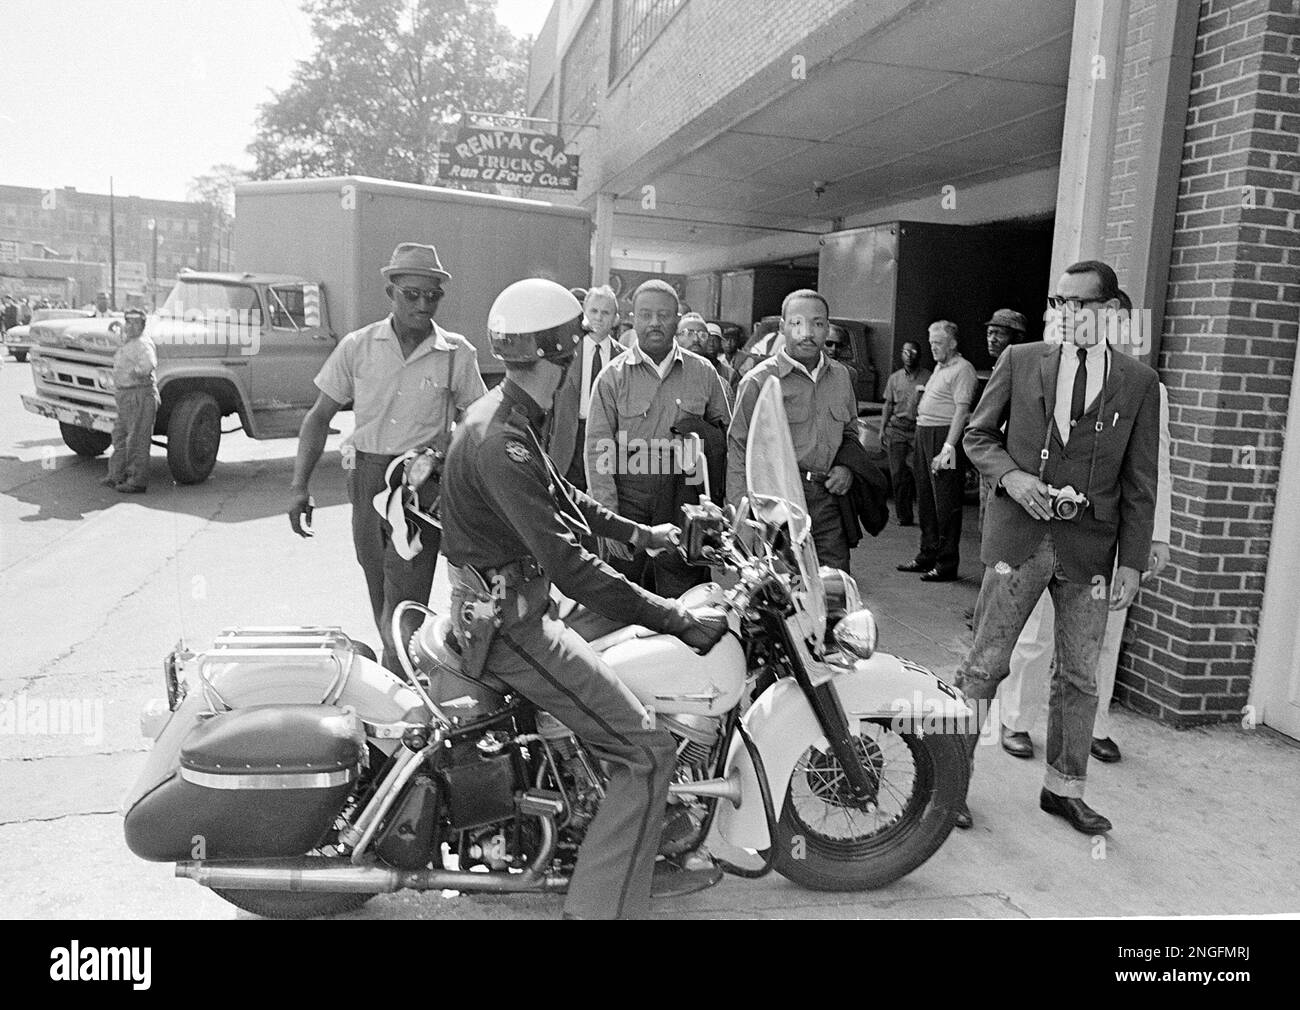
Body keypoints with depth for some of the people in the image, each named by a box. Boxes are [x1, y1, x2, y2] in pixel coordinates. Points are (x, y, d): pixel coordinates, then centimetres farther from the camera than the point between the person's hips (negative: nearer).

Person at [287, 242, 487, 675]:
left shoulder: (458, 353, -2)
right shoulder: (357, 346, 3)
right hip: (368, 477, 3)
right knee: (381, 600, 14)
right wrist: (299, 486, -2)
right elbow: (319, 416, 6)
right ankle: (397, 669, 32)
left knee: (404, 600, -12)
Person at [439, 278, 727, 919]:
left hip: (504, 598, 11)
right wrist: (679, 622, -29)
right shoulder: (501, 439, -25)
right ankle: (600, 907, -9)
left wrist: (637, 533, 19)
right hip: (508, 619, -11)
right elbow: (569, 564, -30)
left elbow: (559, 495, 22)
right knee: (646, 752, -13)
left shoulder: (505, 414, 8)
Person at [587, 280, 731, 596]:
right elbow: (598, 449, -3)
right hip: (628, 493, -1)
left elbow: (728, 438, 15)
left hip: (683, 498, 1)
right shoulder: (613, 375, 2)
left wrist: (700, 430, -8)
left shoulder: (703, 372, 8)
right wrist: (608, 517, -11)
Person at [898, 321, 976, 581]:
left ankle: (947, 564, 0)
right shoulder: (939, 367, 19)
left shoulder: (962, 369, -10)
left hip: (944, 435, -9)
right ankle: (927, 555, 24)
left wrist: (948, 447, -24)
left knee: (946, 504, -5)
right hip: (923, 433, 9)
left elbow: (961, 410, -18)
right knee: (926, 500, 14)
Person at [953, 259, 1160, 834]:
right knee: (984, 665, 2)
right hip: (1018, 536, -1)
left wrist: (1132, 562, 1)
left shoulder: (1138, 383, 5)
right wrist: (1010, 475, -10)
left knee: (1079, 677, 11)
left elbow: (1139, 483, 5)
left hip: (1090, 547, 2)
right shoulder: (1020, 361, 4)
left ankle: (1064, 789, 28)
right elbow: (978, 435, 9)